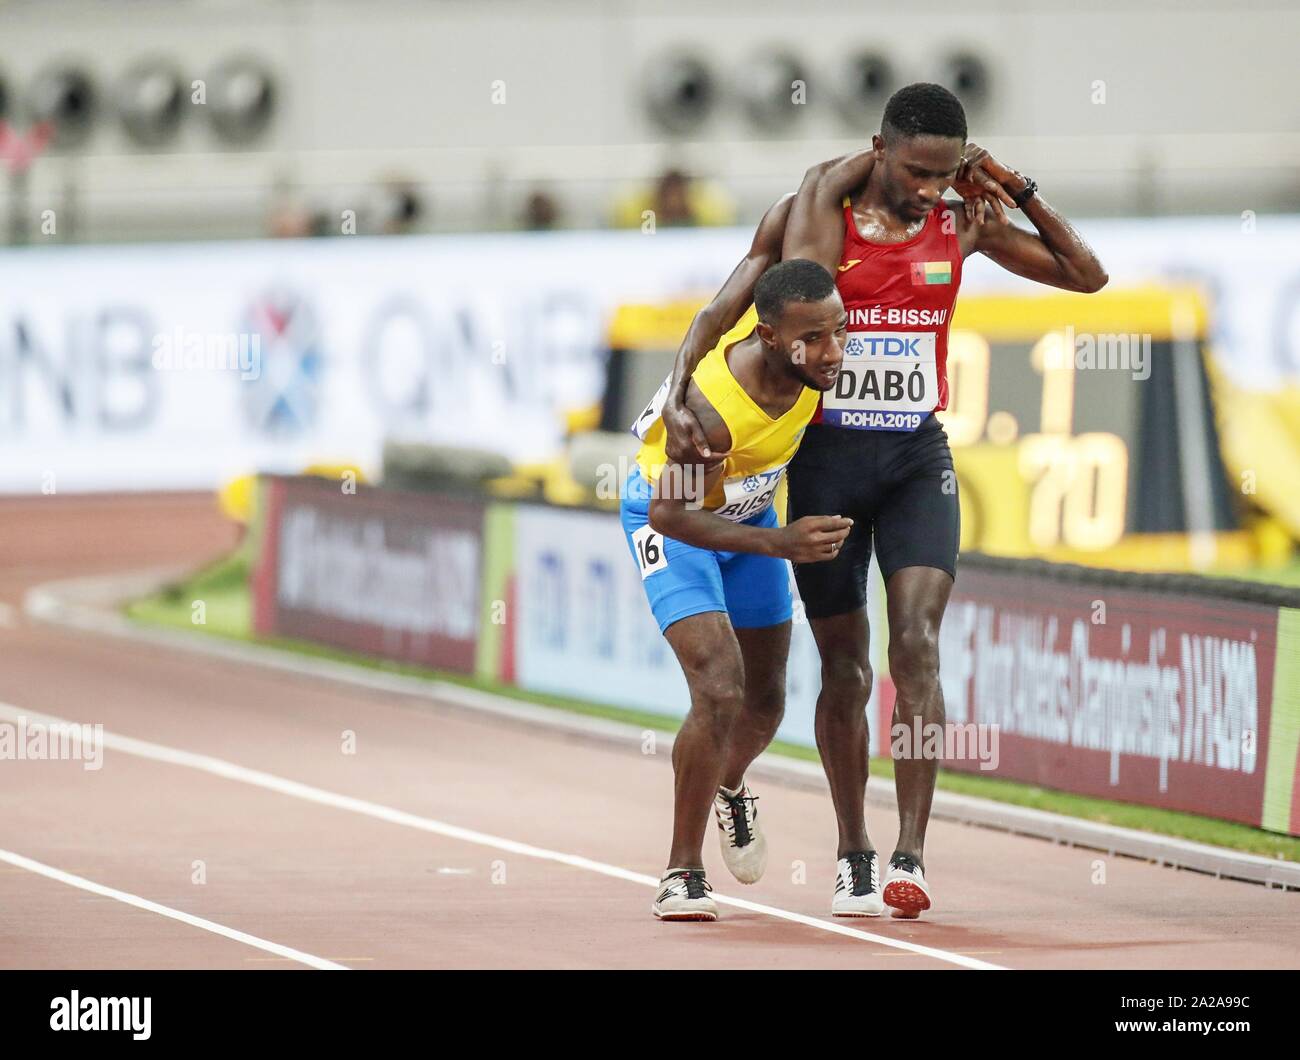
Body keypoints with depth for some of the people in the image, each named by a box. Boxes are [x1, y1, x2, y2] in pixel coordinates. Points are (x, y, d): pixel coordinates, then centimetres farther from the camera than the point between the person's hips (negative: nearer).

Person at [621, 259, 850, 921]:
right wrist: (780, 545, -38)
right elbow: (673, 514, -31)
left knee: (765, 702, 17)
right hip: (672, 517, -7)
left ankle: (729, 792, 50)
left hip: (748, 510, 7)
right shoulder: (712, 410, -41)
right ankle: (683, 872, -8)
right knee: (719, 693, -22)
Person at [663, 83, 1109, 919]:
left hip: (918, 458, 1)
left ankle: (910, 856, -20)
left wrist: (1019, 191, -2)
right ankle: (853, 856, 22)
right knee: (845, 669, 7)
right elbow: (723, 310, -11)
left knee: (916, 645, -17)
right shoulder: (820, 213, -6)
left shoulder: (963, 222, 2)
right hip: (826, 457, -1)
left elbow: (1087, 275, 7)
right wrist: (677, 396, -22)